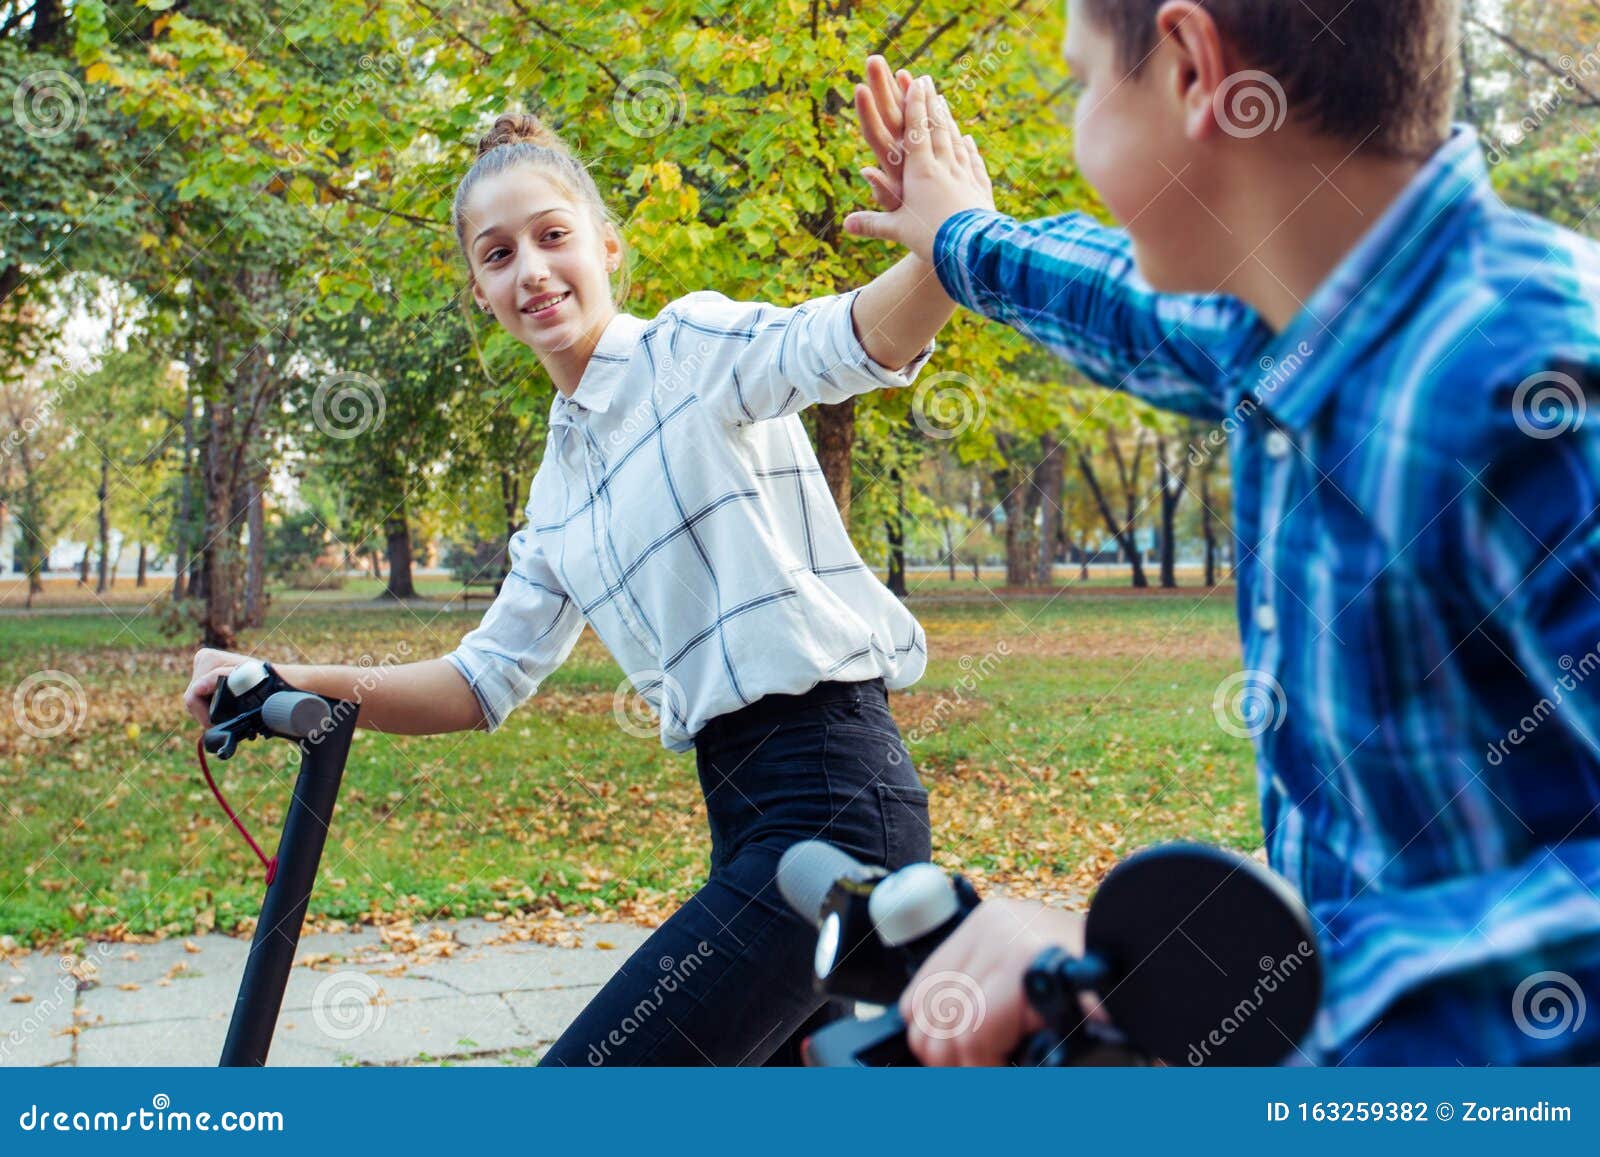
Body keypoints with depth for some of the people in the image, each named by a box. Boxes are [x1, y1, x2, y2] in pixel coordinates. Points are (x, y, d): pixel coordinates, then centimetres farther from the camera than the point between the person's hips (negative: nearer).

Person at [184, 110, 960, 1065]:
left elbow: (852, 344, -24)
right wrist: (290, 685, 4)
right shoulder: (560, 486, 18)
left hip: (830, 804, -9)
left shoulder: (694, 346, -4)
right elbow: (488, 678, 17)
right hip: (749, 821, 9)